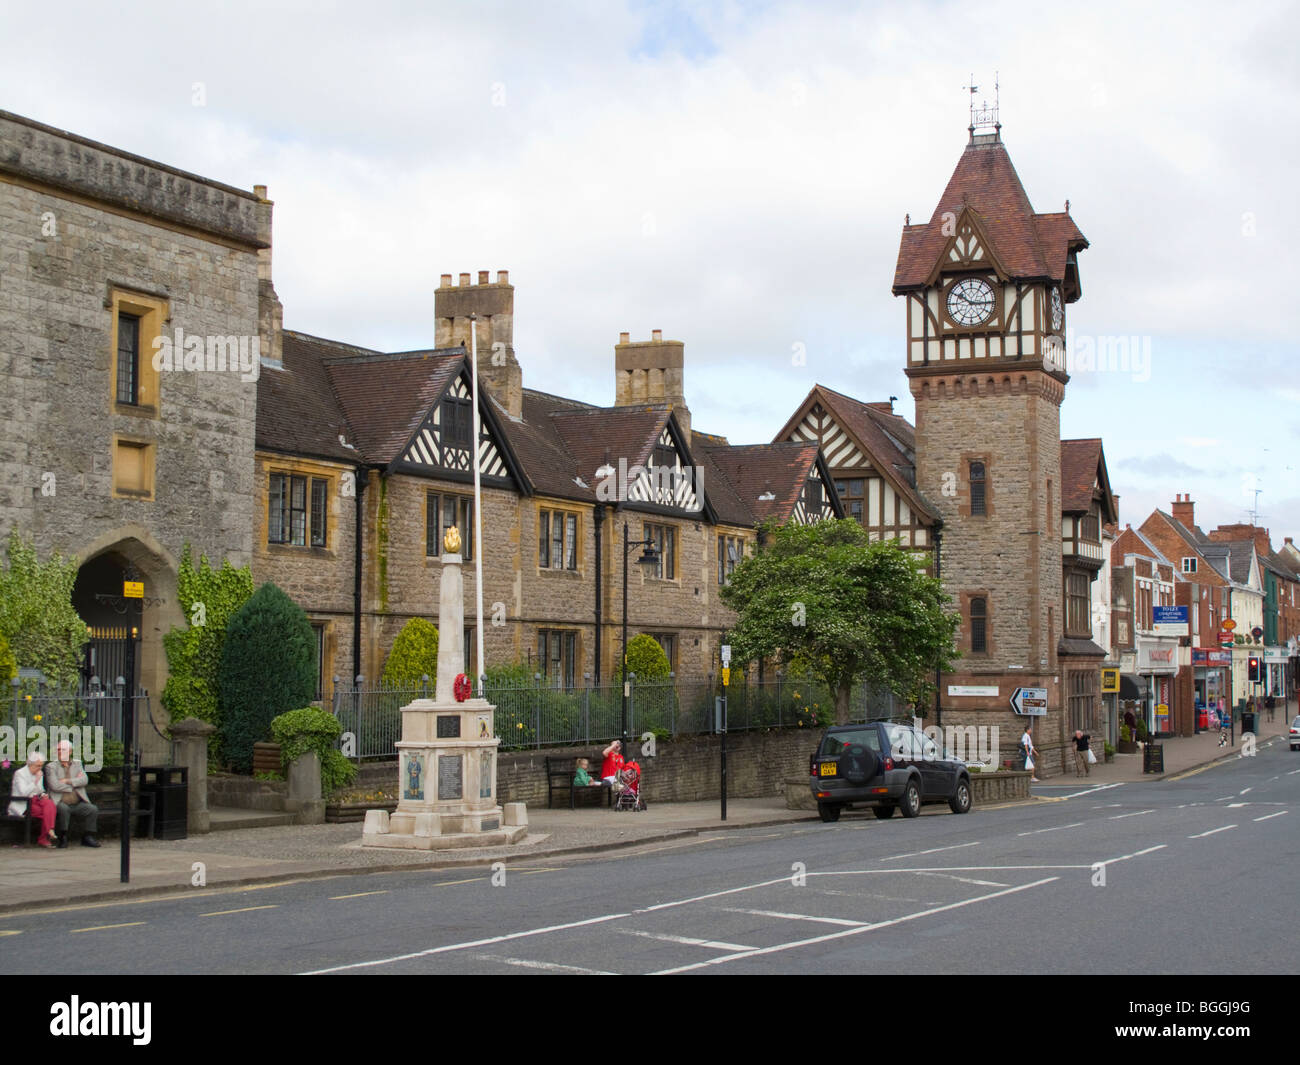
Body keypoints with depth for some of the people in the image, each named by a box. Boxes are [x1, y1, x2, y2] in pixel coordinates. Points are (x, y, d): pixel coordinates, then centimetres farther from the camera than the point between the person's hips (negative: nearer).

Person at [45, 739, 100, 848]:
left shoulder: (77, 764, 17)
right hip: (61, 803, -3)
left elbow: (84, 780, 0)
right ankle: (63, 837, -19)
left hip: (78, 803, 3)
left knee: (93, 809, -20)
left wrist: (68, 781, -11)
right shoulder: (51, 767, 5)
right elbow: (54, 785, -10)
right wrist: (74, 784, -3)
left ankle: (87, 837, -6)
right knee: (63, 808, -36)